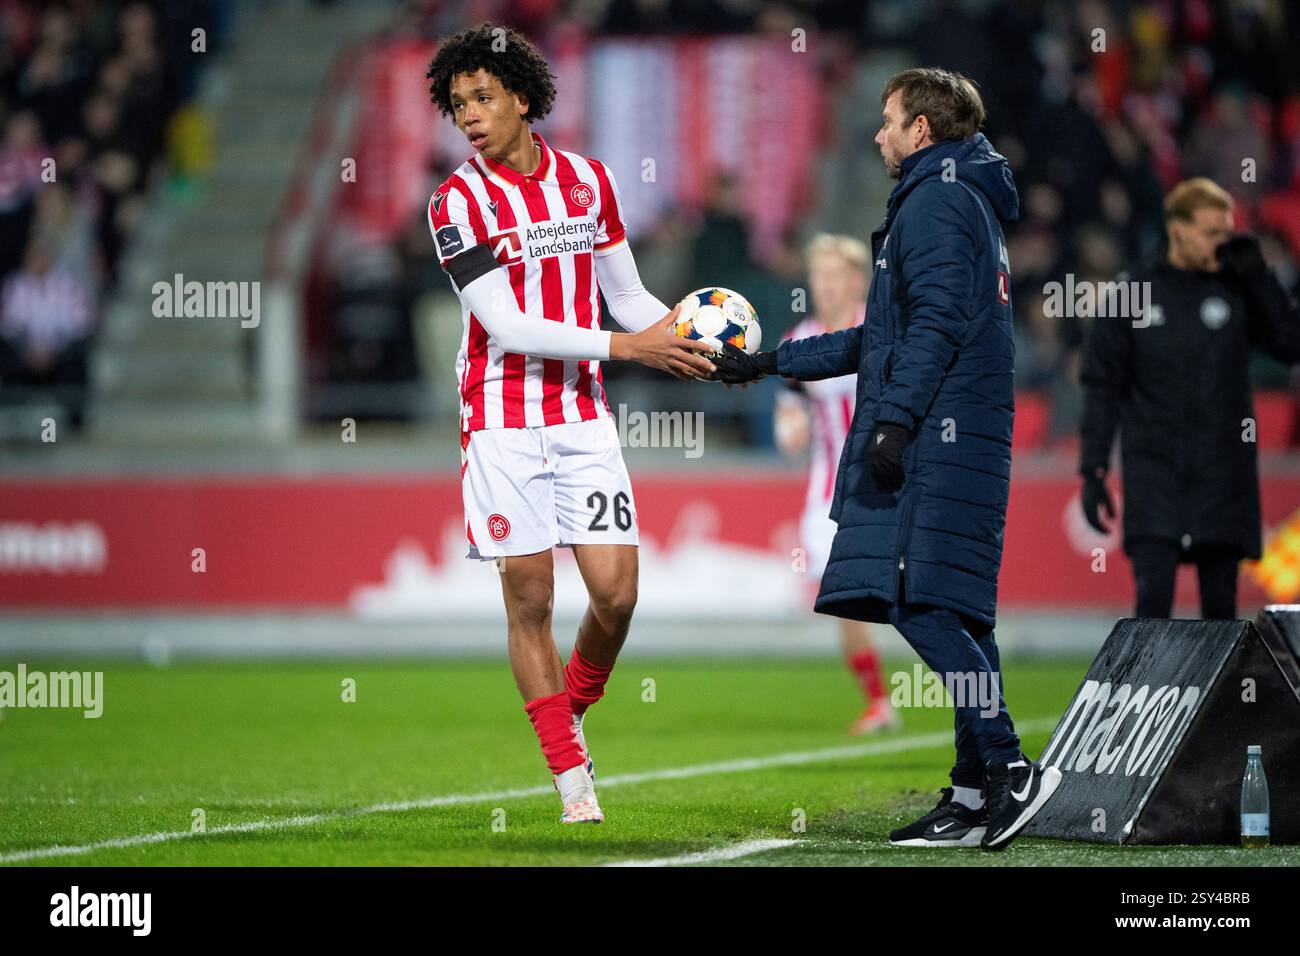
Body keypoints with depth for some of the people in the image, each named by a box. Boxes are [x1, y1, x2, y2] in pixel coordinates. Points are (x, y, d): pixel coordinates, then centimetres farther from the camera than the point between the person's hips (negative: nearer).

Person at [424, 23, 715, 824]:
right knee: (531, 600, -2)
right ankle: (571, 772, 8)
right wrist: (624, 346, -18)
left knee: (616, 592, -4)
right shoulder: (460, 202, -8)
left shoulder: (589, 181, 6)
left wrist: (693, 339, 0)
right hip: (504, 426, -3)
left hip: (584, 420, 3)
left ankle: (571, 716, 23)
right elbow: (507, 327, -15)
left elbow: (627, 295, 17)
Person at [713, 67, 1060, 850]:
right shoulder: (968, 200, 27)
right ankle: (976, 797, 4)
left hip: (936, 438, -10)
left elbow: (937, 322, -18)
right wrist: (768, 363, 35)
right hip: (964, 441, 10)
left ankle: (1010, 770, -22)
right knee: (953, 614, 7)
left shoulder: (936, 199, -5)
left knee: (919, 602, -16)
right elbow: (887, 336, 32)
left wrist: (894, 419, -24)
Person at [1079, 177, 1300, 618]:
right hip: (1153, 477, -1)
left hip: (1224, 481, 1)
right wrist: (1093, 470, -1)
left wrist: (1258, 277, -7)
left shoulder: (1238, 290, 6)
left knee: (1220, 603, 4)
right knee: (1153, 593, -13)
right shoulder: (1130, 295, 3)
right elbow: (1103, 387, 5)